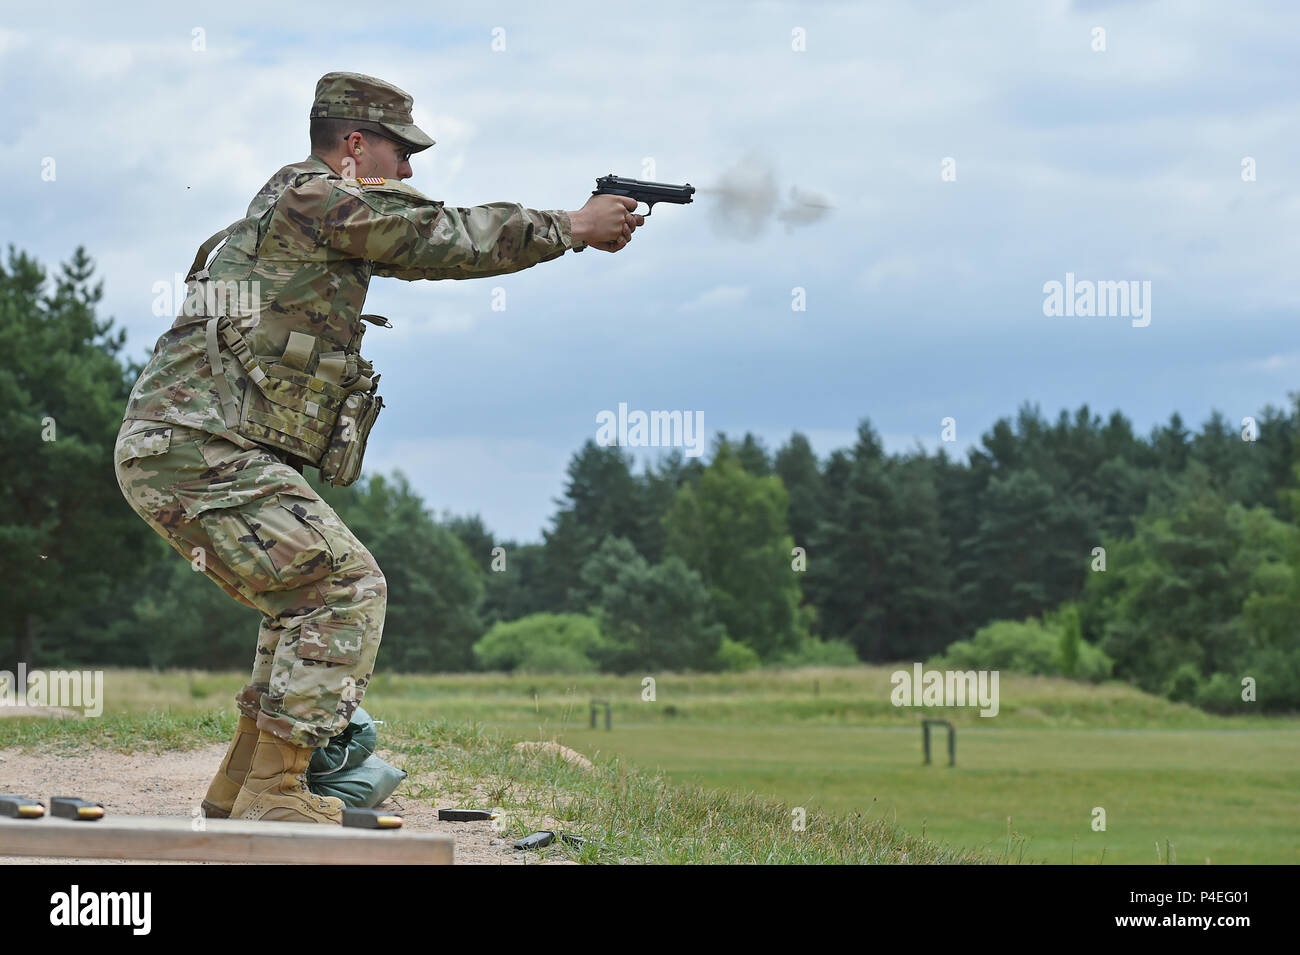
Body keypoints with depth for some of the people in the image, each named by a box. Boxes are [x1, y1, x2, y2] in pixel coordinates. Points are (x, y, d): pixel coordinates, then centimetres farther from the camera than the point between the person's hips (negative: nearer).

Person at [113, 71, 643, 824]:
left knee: (310, 592, 19)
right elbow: (449, 240, -7)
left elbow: (432, 250, 23)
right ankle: (271, 793, -11)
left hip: (165, 453, 10)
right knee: (346, 590, -9)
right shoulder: (310, 198, -8)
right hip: (199, 452, -10)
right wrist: (573, 229, 3)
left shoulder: (336, 218, 22)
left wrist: (579, 225, 18)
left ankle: (243, 782, 21)